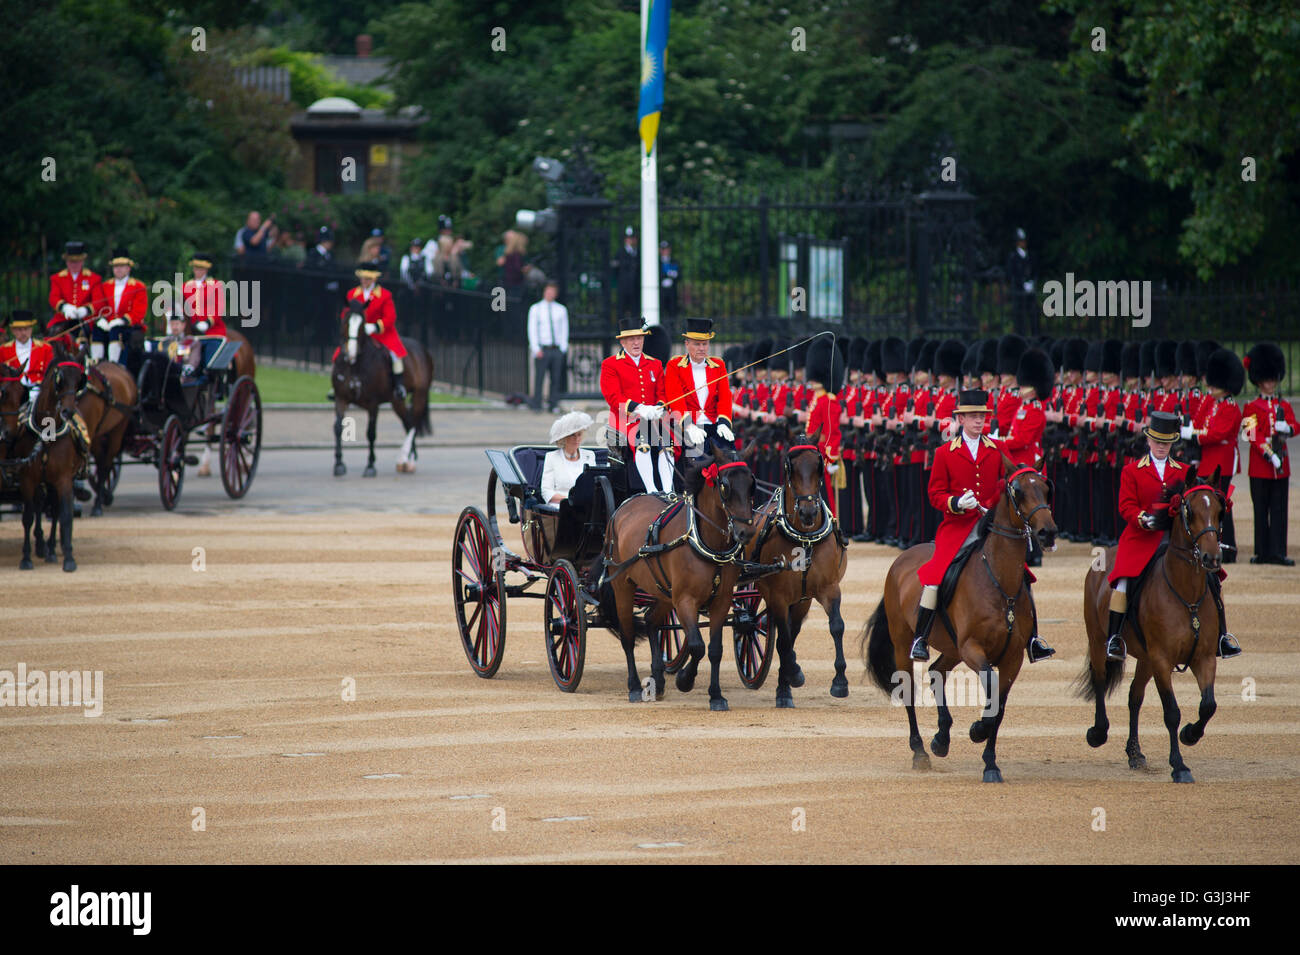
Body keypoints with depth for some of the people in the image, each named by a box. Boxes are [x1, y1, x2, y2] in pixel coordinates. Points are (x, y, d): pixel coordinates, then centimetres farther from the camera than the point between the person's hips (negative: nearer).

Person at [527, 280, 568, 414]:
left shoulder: (561, 310, 11)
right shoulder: (536, 309, 4)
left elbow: (564, 329, 13)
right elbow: (532, 329, 1)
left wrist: (563, 348, 2)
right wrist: (536, 349, -8)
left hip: (557, 349, 3)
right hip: (542, 350, -3)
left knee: (555, 379, 0)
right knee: (539, 379, -7)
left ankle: (552, 405, 5)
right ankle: (536, 406, -5)